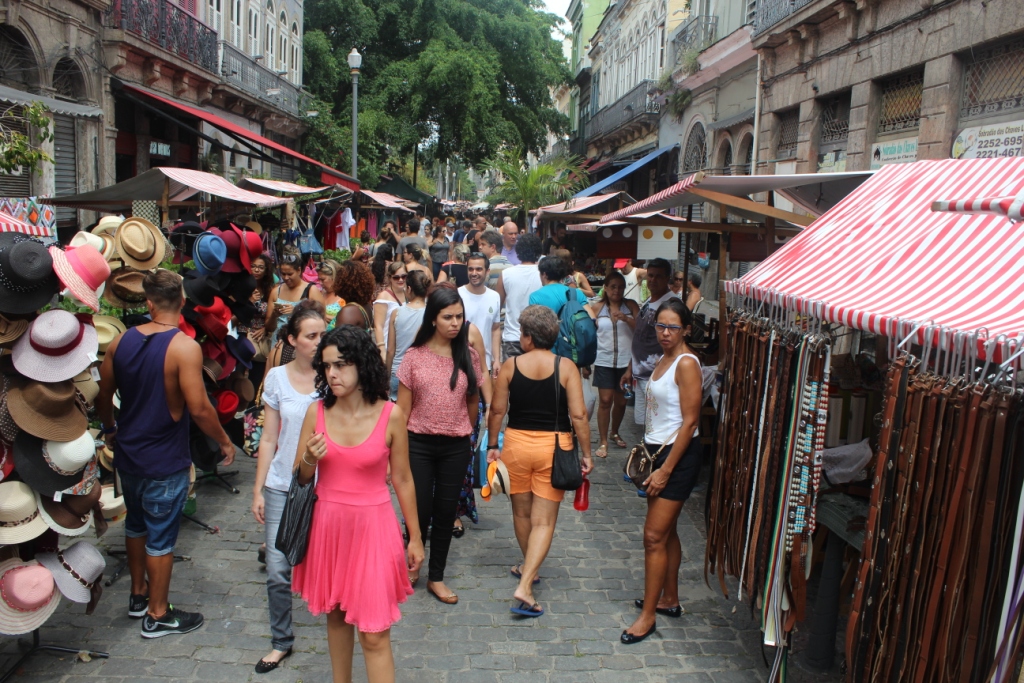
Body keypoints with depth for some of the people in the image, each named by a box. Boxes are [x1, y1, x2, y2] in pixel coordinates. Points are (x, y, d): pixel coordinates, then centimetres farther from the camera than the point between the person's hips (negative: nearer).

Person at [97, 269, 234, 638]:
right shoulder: (184, 347, -21)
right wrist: (224, 442, -8)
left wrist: (110, 430, 26)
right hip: (165, 460, -6)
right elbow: (199, 408, -24)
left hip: (127, 453, 6)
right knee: (161, 535, 7)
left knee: (136, 523, 24)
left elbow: (102, 396, 8)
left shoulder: (121, 340, -2)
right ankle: (157, 614, 20)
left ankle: (138, 594, 41)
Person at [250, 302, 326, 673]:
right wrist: (258, 490, 3)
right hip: (282, 486, 2)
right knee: (278, 570, 4)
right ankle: (281, 642, 24)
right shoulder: (277, 378, 0)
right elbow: (268, 439, 4)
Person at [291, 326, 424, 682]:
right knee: (336, 614, 19)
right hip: (327, 526, 3)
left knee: (374, 634, -1)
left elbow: (402, 479, -2)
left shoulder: (390, 414, -11)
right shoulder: (317, 412, -4)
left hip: (372, 527, -3)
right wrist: (309, 461, -18)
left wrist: (415, 538, 4)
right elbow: (300, 479, 5)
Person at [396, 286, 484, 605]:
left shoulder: (468, 355, -1)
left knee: (446, 512, 10)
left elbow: (472, 401, 9)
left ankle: (436, 577, 26)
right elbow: (403, 407, -1)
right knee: (419, 510, 3)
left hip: (456, 447, 2)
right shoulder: (415, 356, -5)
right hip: (419, 443, -1)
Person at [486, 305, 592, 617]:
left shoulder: (510, 366, -5)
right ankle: (525, 585, -8)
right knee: (544, 520, 3)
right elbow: (579, 415, -10)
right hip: (554, 446, -1)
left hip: (517, 443, 1)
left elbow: (497, 410, -1)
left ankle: (528, 567, 40)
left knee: (522, 512, 21)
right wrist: (586, 453, -1)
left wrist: (492, 446, 12)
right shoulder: (566, 367, -7)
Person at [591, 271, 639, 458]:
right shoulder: (597, 308, 3)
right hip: (604, 360, -1)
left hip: (626, 361, 1)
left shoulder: (631, 305, 3)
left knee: (621, 401, 12)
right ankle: (603, 441, 6)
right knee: (605, 400, -5)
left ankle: (615, 433, 35)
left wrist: (626, 319, -23)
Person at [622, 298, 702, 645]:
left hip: (678, 454, -9)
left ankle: (648, 616, 5)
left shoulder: (686, 363, -16)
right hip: (657, 450, 9)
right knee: (666, 531, 18)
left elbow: (689, 421, -19)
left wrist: (666, 469, -18)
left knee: (654, 535, -5)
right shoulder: (663, 360, 11)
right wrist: (646, 451, 14)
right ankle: (669, 599, 32)